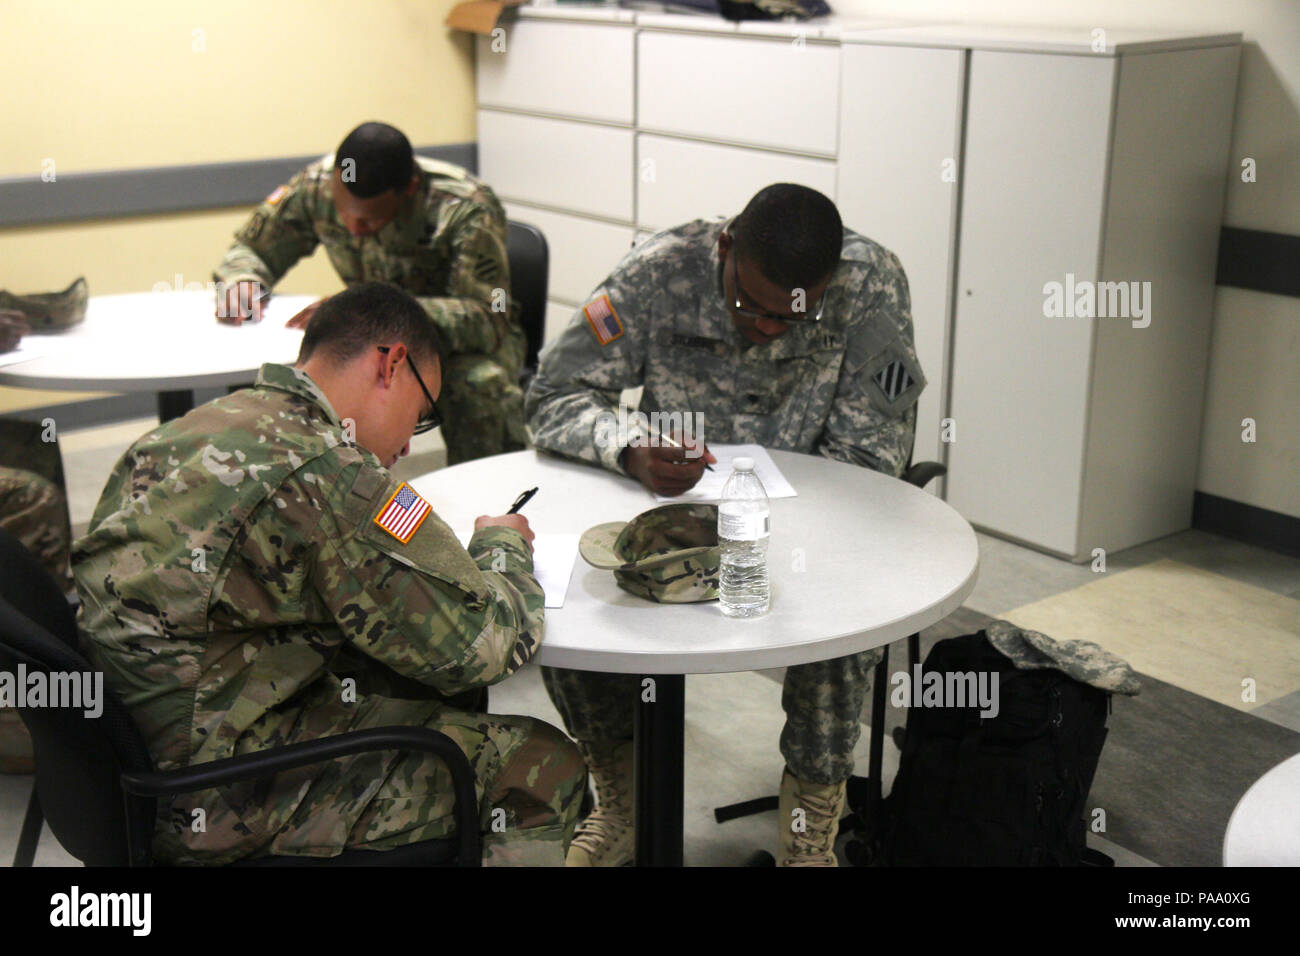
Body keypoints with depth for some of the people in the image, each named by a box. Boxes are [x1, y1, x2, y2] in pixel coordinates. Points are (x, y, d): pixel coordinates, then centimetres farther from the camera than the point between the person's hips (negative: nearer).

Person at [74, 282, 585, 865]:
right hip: (212, 806, -9)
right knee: (543, 764, -2)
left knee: (434, 687, 21)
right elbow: (485, 645, -17)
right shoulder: (322, 470, -21)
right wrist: (503, 543, 4)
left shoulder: (192, 428, 6)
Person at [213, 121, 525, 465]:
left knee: (480, 384, -38)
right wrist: (239, 281, -24)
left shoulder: (467, 210, -26)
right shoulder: (317, 186, -14)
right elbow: (249, 249, 2)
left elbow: (486, 319, -35)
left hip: (458, 339, -3)